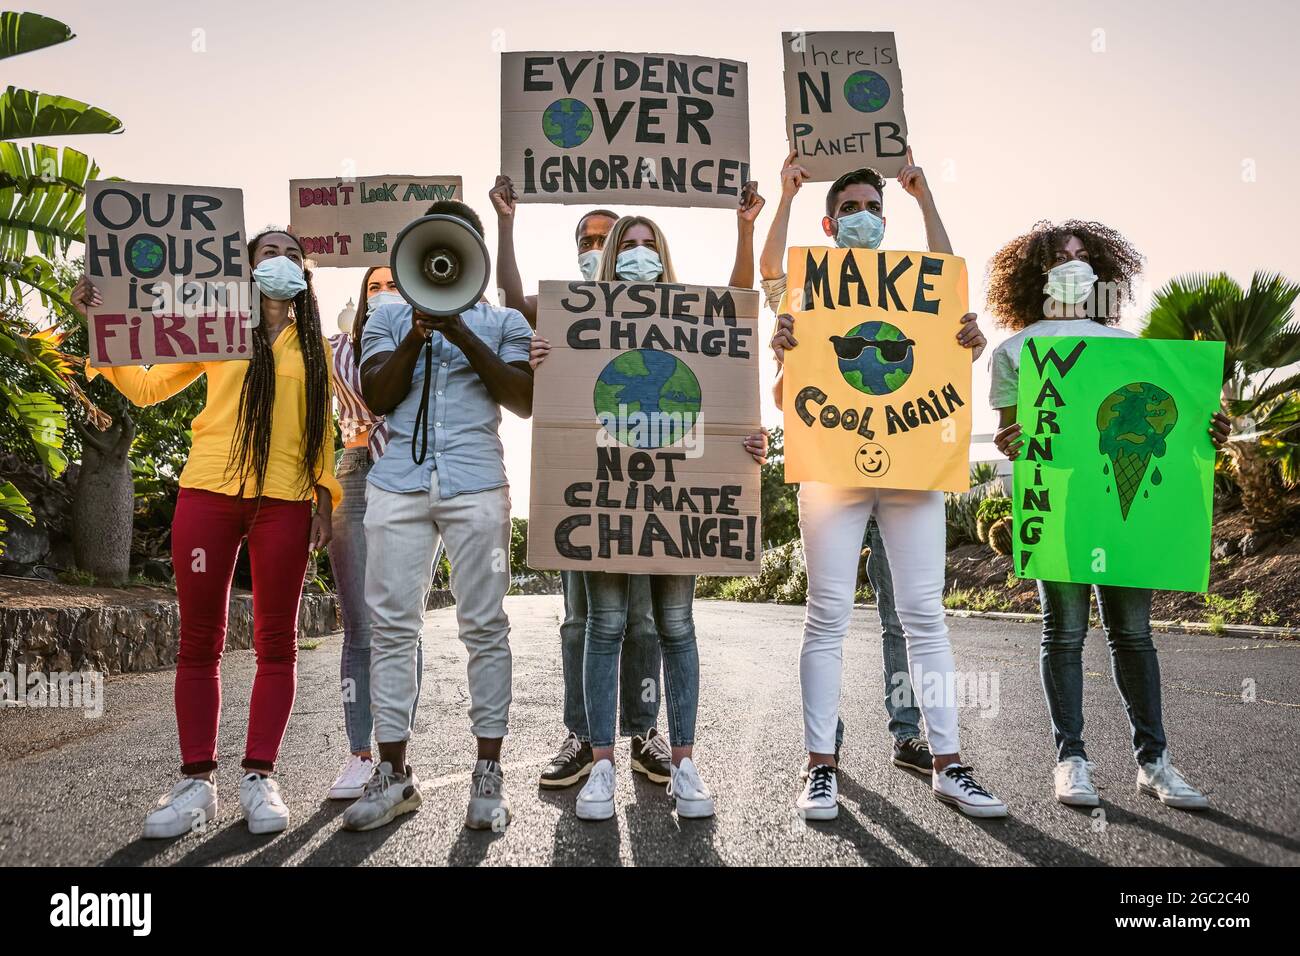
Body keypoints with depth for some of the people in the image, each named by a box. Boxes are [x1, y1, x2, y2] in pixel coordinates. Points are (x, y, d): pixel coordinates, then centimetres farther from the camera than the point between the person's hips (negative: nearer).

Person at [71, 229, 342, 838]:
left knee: (276, 642, 1)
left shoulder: (316, 346, 14)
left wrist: (325, 499, 5)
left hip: (284, 503, 1)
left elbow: (321, 429, 13)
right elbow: (147, 386, 15)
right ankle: (196, 781, 9)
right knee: (199, 641, 1)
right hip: (209, 493, 0)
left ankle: (259, 776, 9)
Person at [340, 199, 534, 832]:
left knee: (484, 627, -1)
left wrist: (463, 335, -8)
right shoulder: (389, 316, 18)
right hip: (398, 484, 2)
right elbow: (375, 397, 4)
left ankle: (488, 773, 7)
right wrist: (417, 335, -8)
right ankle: (394, 773, 10)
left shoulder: (504, 322, 14)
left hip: (476, 485, -1)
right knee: (391, 625, 0)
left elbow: (525, 401, -1)